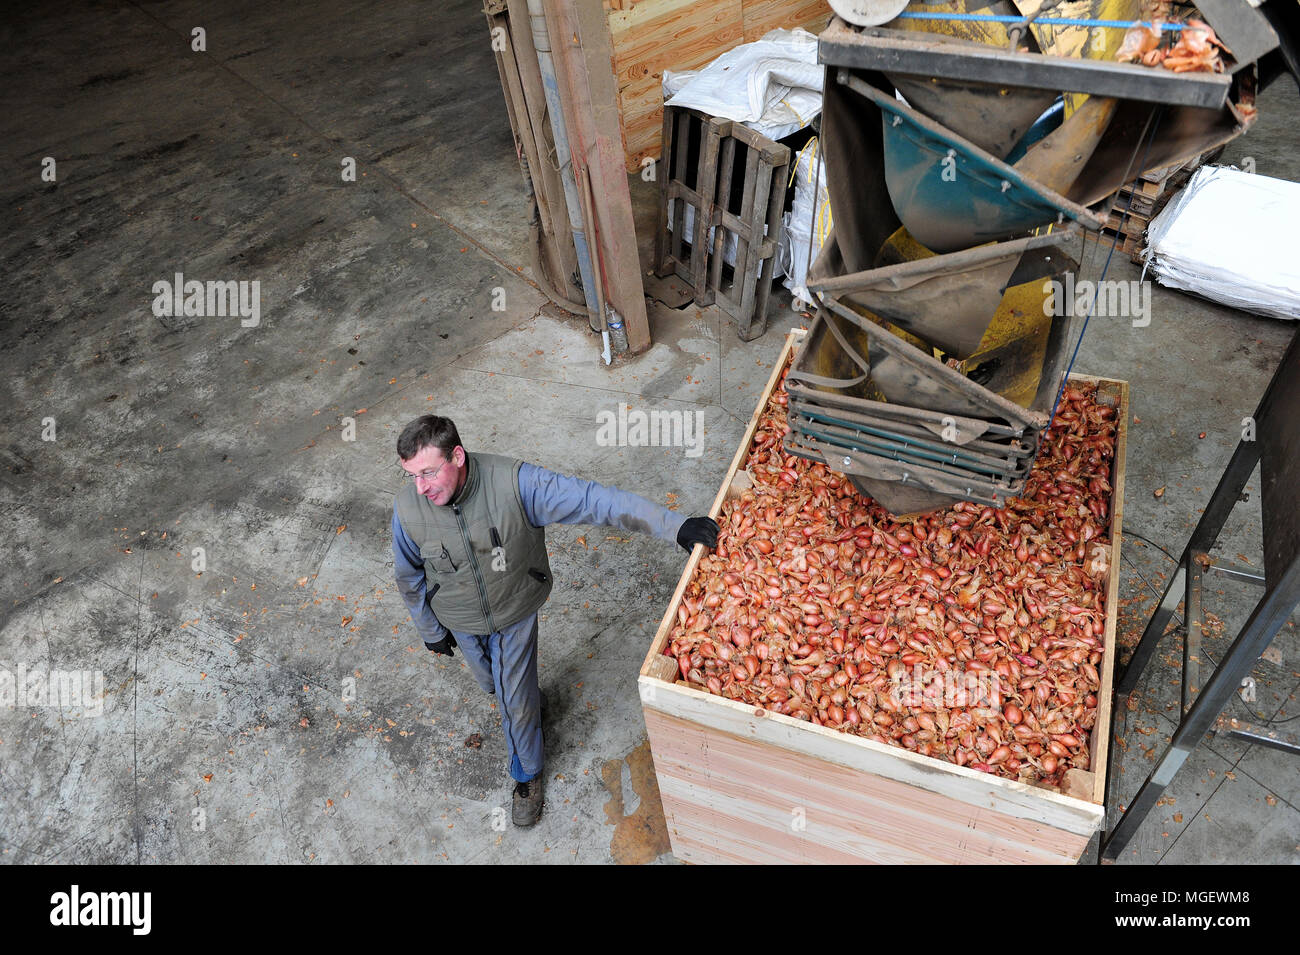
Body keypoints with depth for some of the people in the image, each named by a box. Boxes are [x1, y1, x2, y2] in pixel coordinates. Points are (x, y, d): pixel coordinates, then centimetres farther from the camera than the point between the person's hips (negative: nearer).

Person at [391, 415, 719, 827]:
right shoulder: (407, 508, -25)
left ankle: (526, 774, 41)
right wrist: (430, 630, 7)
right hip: (460, 622, 2)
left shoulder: (512, 482, -35)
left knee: (516, 701, 11)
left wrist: (675, 525, -43)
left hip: (515, 612, -2)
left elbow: (589, 498, -38)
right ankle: (523, 691, 63)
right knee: (491, 683, 27)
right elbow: (410, 576, -6)